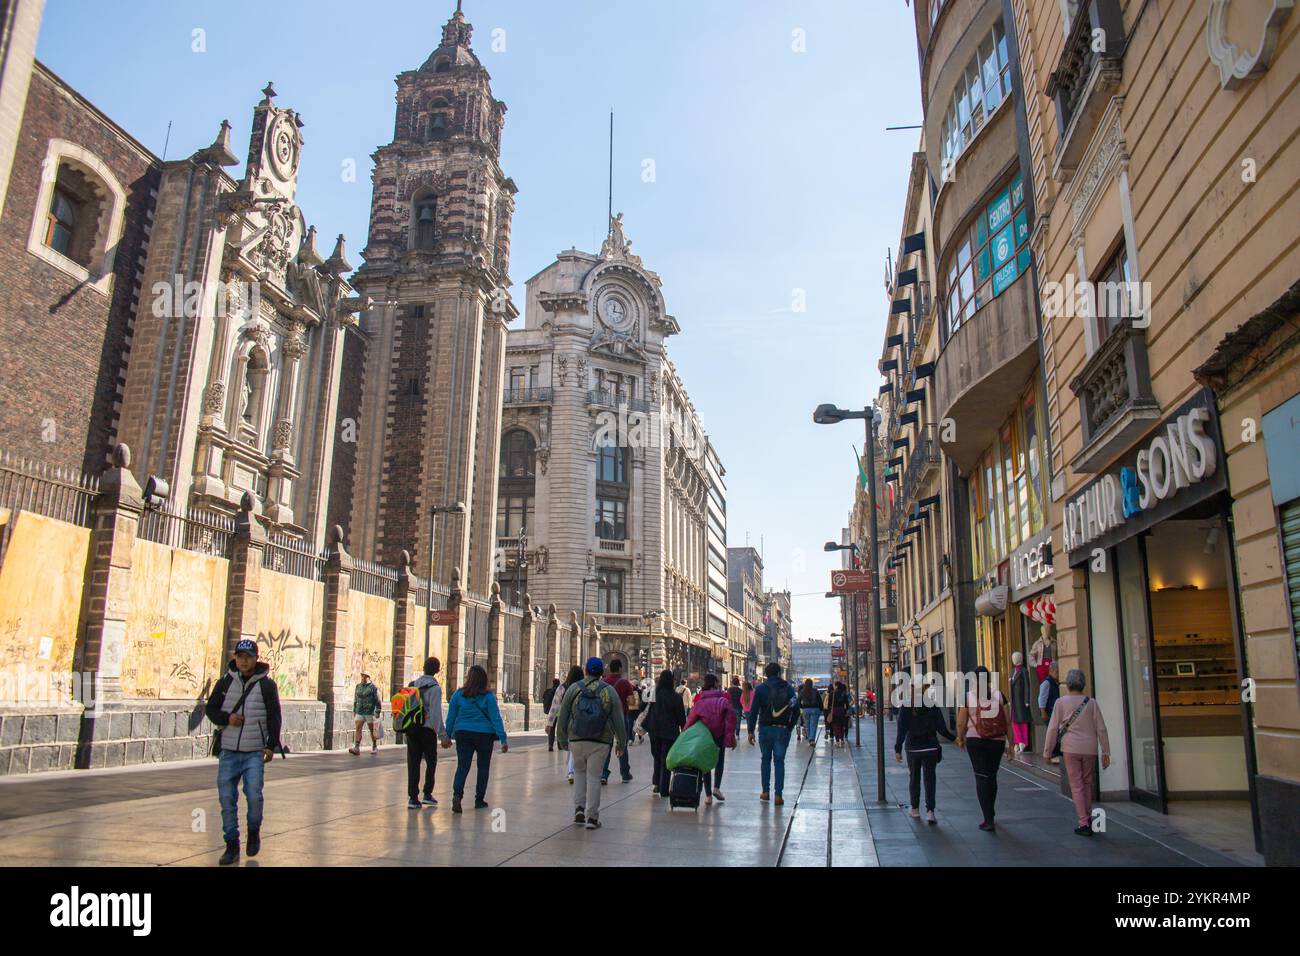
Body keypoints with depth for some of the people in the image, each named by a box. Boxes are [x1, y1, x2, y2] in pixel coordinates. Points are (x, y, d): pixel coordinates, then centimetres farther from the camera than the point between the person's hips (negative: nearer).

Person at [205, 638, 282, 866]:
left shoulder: (267, 685, 0)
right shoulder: (225, 682, 6)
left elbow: (274, 717, 1)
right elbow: (210, 709, 13)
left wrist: (271, 745, -6)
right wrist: (226, 718, -8)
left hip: (255, 753, -2)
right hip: (228, 752, 3)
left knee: (254, 795, -10)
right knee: (227, 798, 1)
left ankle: (254, 832, 17)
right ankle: (232, 845, 14)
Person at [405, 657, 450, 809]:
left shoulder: (412, 685, 6)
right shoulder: (435, 688, -12)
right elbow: (436, 714, -17)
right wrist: (443, 736, -13)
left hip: (411, 729, 5)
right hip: (427, 729, -5)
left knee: (413, 762, 7)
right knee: (431, 762, 12)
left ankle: (412, 797, 5)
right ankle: (427, 794, 12)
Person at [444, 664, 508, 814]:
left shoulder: (458, 695, -2)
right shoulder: (488, 697, -7)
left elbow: (451, 717, 4)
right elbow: (496, 719, -9)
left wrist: (448, 736, 15)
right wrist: (503, 739, -8)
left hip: (463, 734, 1)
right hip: (484, 734, -1)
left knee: (462, 766, 2)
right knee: (483, 767, 13)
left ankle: (457, 794, -21)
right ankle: (479, 800, 17)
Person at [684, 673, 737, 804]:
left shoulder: (699, 700, -2)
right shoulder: (724, 699, -5)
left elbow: (690, 719, -6)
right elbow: (731, 718, -10)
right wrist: (731, 737, -6)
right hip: (720, 735, -1)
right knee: (719, 760, 16)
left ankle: (708, 795, 8)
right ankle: (716, 787, -2)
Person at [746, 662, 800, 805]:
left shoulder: (761, 688, -2)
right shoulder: (788, 688, 2)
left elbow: (753, 711, -6)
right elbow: (796, 710, 1)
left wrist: (751, 731, -3)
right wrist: (789, 728, 10)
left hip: (765, 729, 0)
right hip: (782, 730, 0)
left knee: (766, 759, 15)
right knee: (779, 761, 4)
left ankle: (765, 792, 17)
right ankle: (779, 795, -2)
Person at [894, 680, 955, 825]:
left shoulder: (905, 708, -8)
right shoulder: (932, 707, -4)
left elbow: (901, 731, -8)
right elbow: (942, 728, -4)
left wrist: (898, 749, -3)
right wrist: (955, 738, 10)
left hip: (913, 748, 0)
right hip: (931, 747, 0)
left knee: (914, 778, 15)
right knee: (929, 779, 2)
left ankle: (915, 809, 25)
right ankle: (930, 811, -8)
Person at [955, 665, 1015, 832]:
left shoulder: (967, 697, -6)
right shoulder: (999, 695, -1)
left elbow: (961, 723, -3)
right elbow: (1007, 721, -1)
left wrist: (960, 738, 14)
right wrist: (1010, 742, 7)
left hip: (975, 741, -3)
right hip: (997, 741, 3)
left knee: (982, 777, 0)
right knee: (992, 776, 19)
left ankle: (988, 820, -9)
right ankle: (990, 814, 33)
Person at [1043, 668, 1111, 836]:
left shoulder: (1061, 702, -4)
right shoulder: (1091, 702, 1)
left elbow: (1053, 729, -5)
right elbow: (1101, 728, -1)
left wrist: (1047, 752, 2)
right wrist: (1105, 753, 5)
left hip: (1070, 749, -2)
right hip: (1089, 749, 2)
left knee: (1077, 786, 2)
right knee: (1087, 783, 18)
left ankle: (1084, 824, -1)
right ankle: (1088, 817, 23)